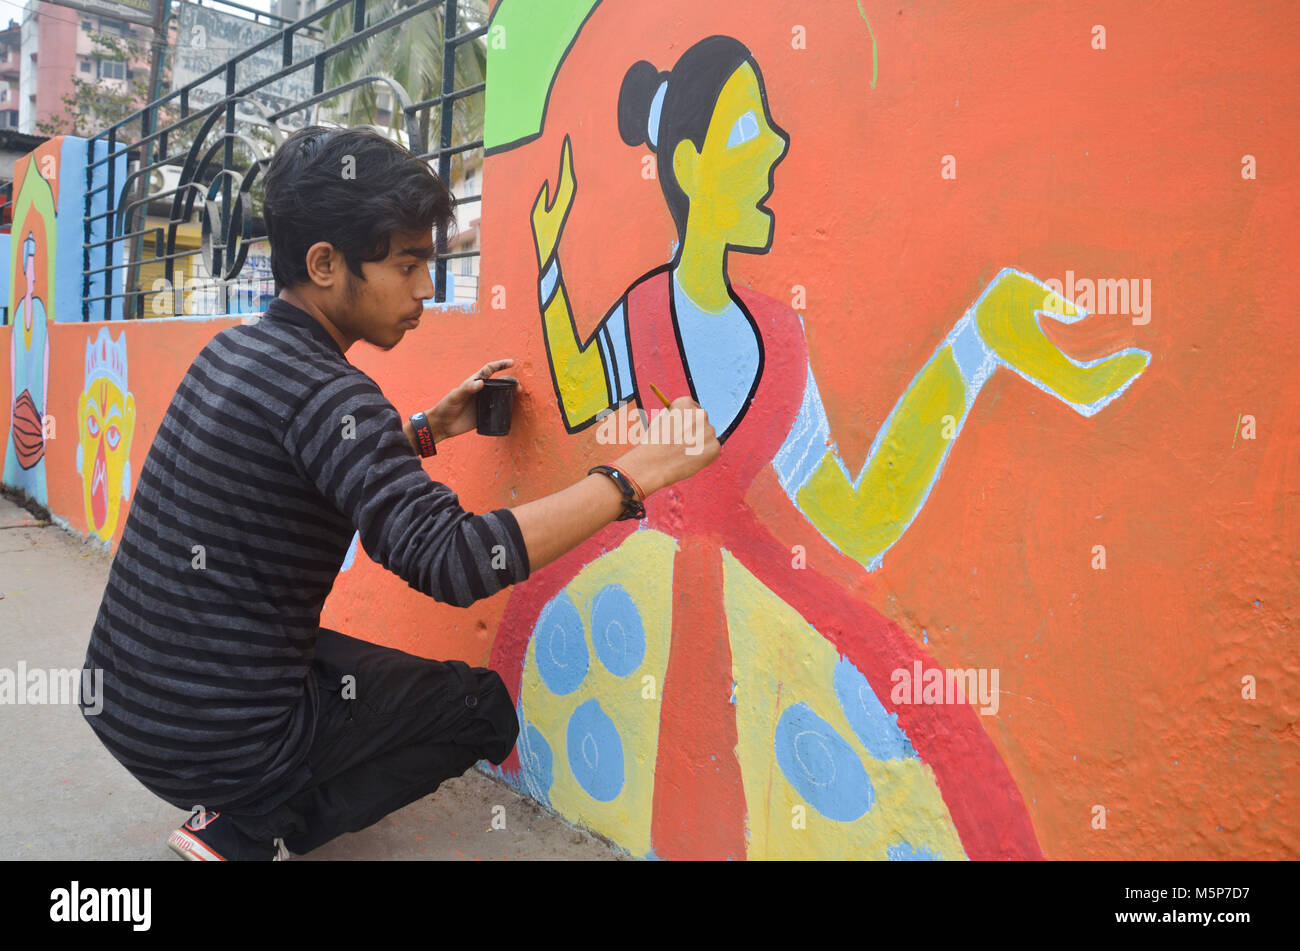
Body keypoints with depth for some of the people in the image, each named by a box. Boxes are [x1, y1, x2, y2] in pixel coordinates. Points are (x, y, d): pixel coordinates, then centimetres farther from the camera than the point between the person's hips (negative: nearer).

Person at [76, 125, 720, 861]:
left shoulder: (230, 351, 4)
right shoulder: (322, 392, -24)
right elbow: (452, 561, -34)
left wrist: (429, 430, 8)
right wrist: (636, 474, -29)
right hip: (215, 741, -9)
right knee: (485, 705, 7)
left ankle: (244, 812, 15)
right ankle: (252, 833, -1)